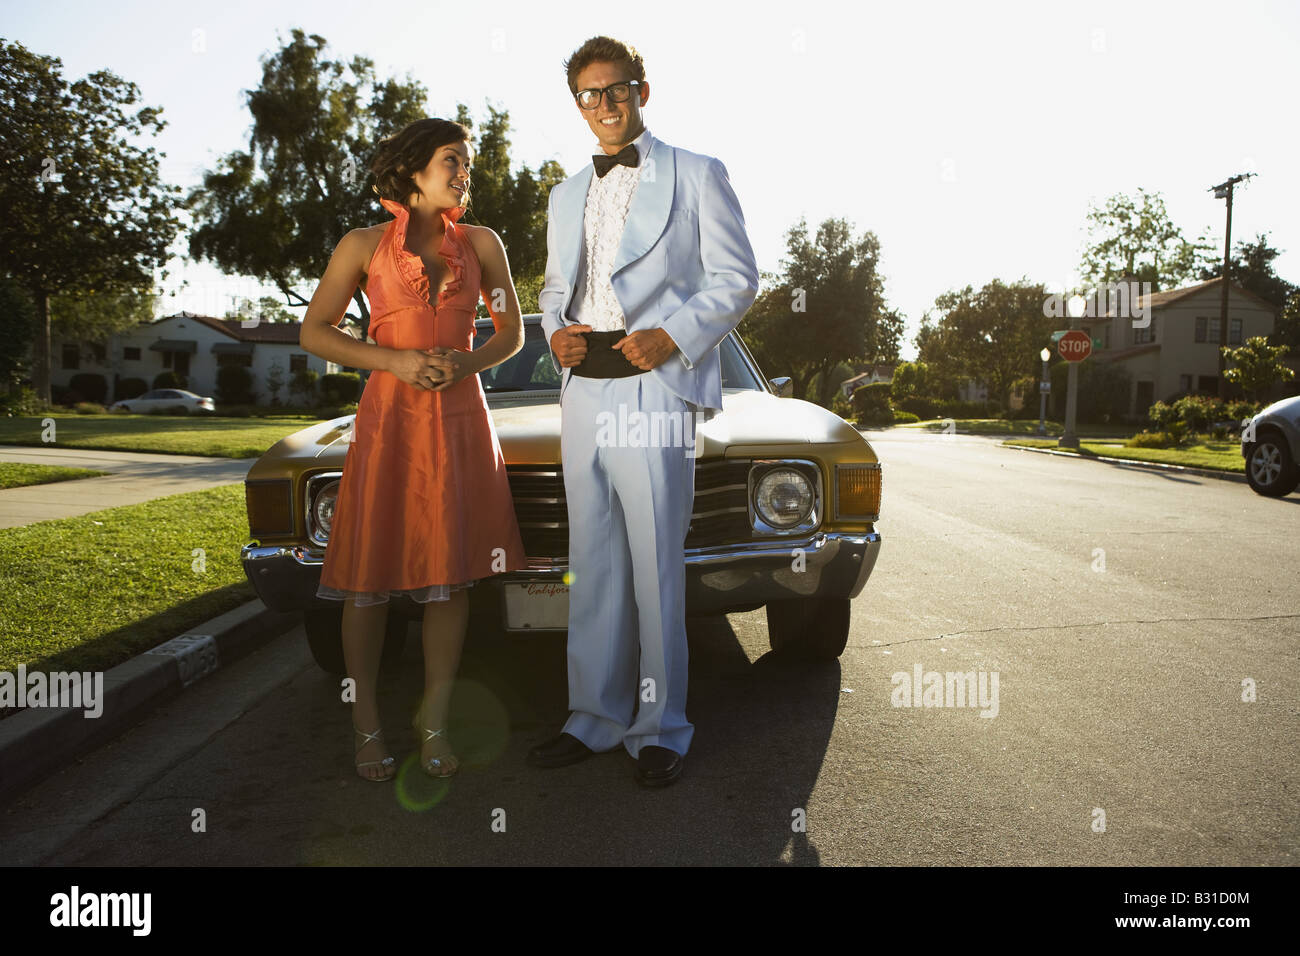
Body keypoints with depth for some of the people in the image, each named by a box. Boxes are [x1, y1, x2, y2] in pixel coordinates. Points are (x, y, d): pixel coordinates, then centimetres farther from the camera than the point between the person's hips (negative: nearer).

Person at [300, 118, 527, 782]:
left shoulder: (481, 244, 10)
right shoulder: (364, 245, 4)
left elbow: (511, 333, 13)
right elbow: (314, 332, 4)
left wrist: (466, 362, -8)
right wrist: (395, 360, -10)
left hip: (461, 418, 2)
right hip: (389, 416, -2)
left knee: (452, 572, 1)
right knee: (370, 575, 0)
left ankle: (434, 718, 15)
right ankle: (366, 725, 15)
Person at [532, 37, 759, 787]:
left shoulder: (698, 176, 7)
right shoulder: (567, 195, 23)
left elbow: (737, 279, 1)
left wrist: (673, 335, -15)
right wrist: (555, 331, 3)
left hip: (656, 387, -5)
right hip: (584, 389, 6)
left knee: (655, 564, -5)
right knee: (593, 563, 8)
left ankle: (661, 729, 7)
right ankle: (596, 718, 19)